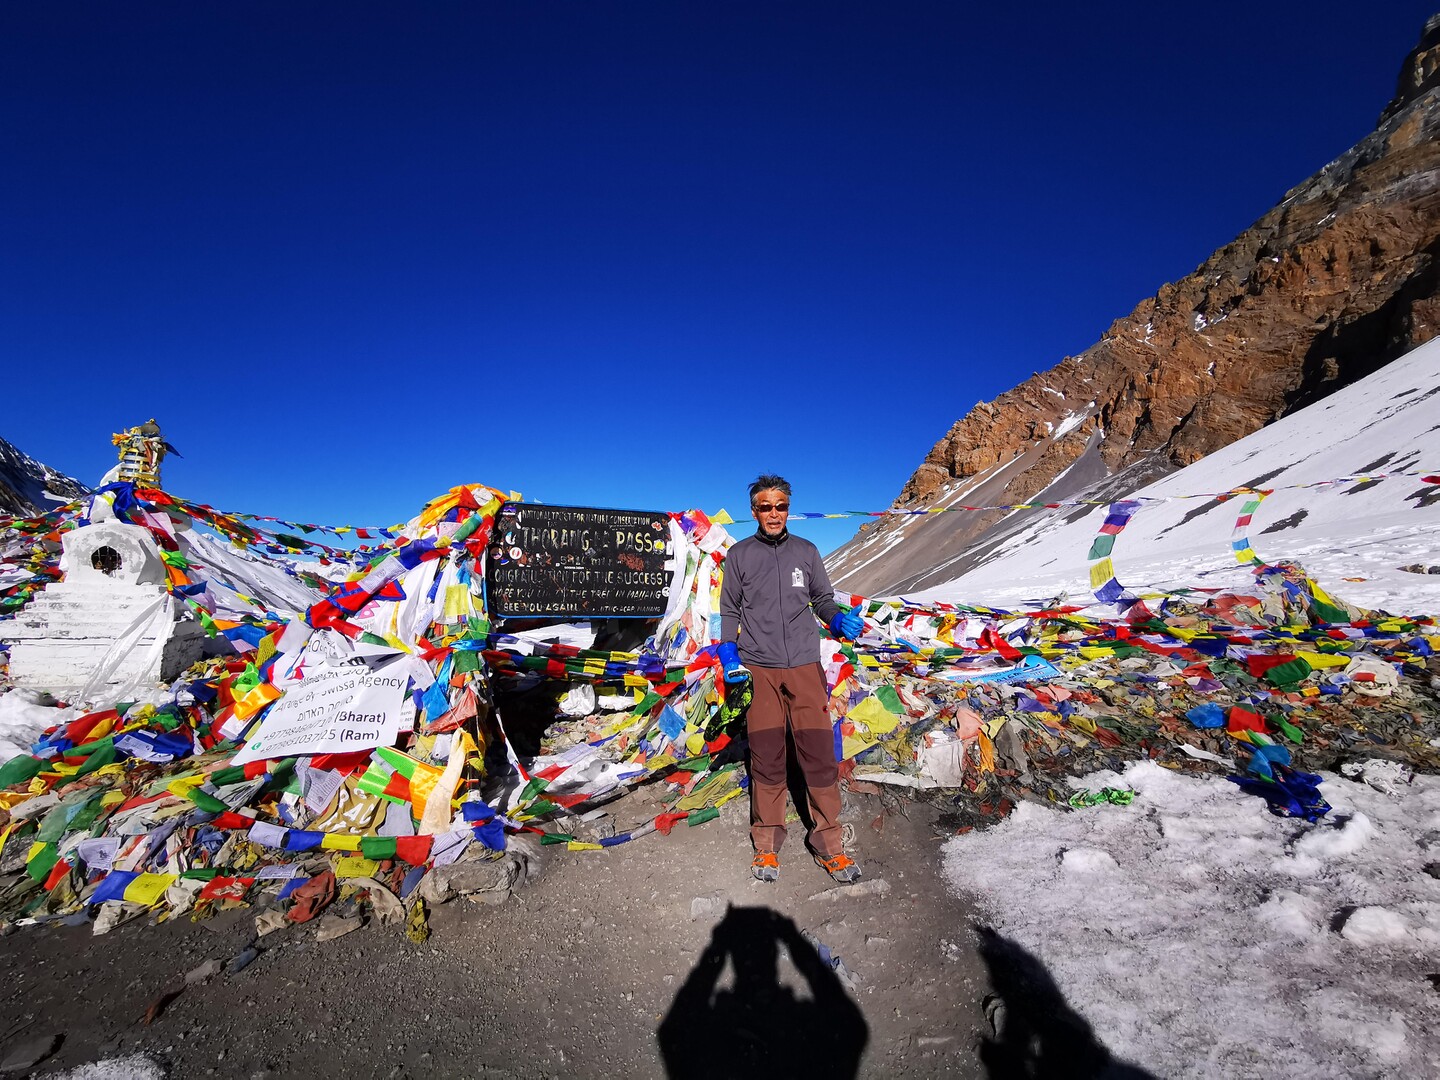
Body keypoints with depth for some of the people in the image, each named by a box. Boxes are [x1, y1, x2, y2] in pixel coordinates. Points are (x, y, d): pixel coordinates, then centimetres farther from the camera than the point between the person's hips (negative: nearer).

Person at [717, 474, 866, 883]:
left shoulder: (806, 552, 10)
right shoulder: (739, 555, 7)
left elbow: (823, 600, 14)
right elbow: (730, 611, 11)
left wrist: (840, 620, -7)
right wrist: (729, 652, -2)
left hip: (805, 666, 1)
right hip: (759, 669, -1)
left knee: (819, 753, -1)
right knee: (766, 758, 3)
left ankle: (827, 843, 14)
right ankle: (766, 844, 19)